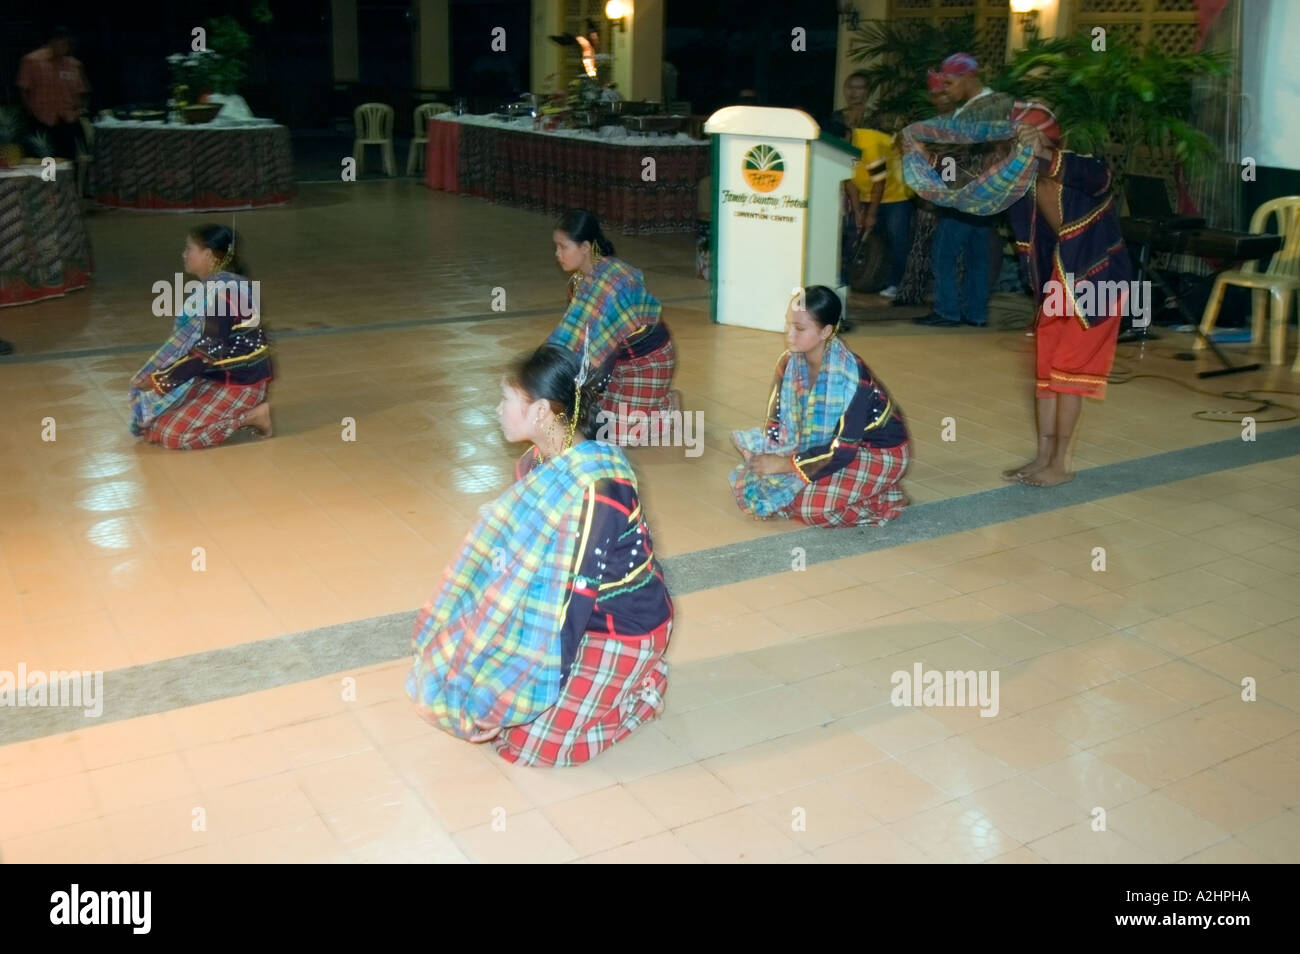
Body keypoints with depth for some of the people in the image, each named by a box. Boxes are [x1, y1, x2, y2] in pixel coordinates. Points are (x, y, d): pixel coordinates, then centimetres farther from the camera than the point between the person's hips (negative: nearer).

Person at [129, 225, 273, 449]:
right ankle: (238, 412, 10)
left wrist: (162, 381, -17)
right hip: (220, 374, 10)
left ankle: (251, 416, -6)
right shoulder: (218, 284, 9)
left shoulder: (223, 290, -21)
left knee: (170, 434, -15)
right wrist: (162, 375, 12)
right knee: (158, 420, 8)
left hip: (239, 381, -10)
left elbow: (209, 352, -23)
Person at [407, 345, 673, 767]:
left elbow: (580, 592, -27)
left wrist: (546, 685, -21)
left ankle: (635, 687, 9)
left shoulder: (598, 488, -30)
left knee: (529, 745, -8)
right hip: (566, 615, 8)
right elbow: (514, 566, 3)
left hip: (620, 630, -8)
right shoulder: (541, 463, -4)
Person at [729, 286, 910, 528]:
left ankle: (881, 499, -2)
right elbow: (776, 425, -3)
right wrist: (759, 454, -24)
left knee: (810, 505, -26)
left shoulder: (852, 375, -29)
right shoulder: (789, 363, -11)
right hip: (826, 444, 7)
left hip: (879, 452, -7)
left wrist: (785, 464, -26)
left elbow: (843, 449, -28)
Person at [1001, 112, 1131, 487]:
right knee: (1045, 369, 8)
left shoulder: (1081, 174, -24)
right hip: (1056, 281, 7)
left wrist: (1044, 155, -60)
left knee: (1067, 368, -6)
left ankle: (1061, 463, 4)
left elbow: (1098, 174, -44)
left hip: (1096, 283, -7)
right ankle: (1043, 456, 17)